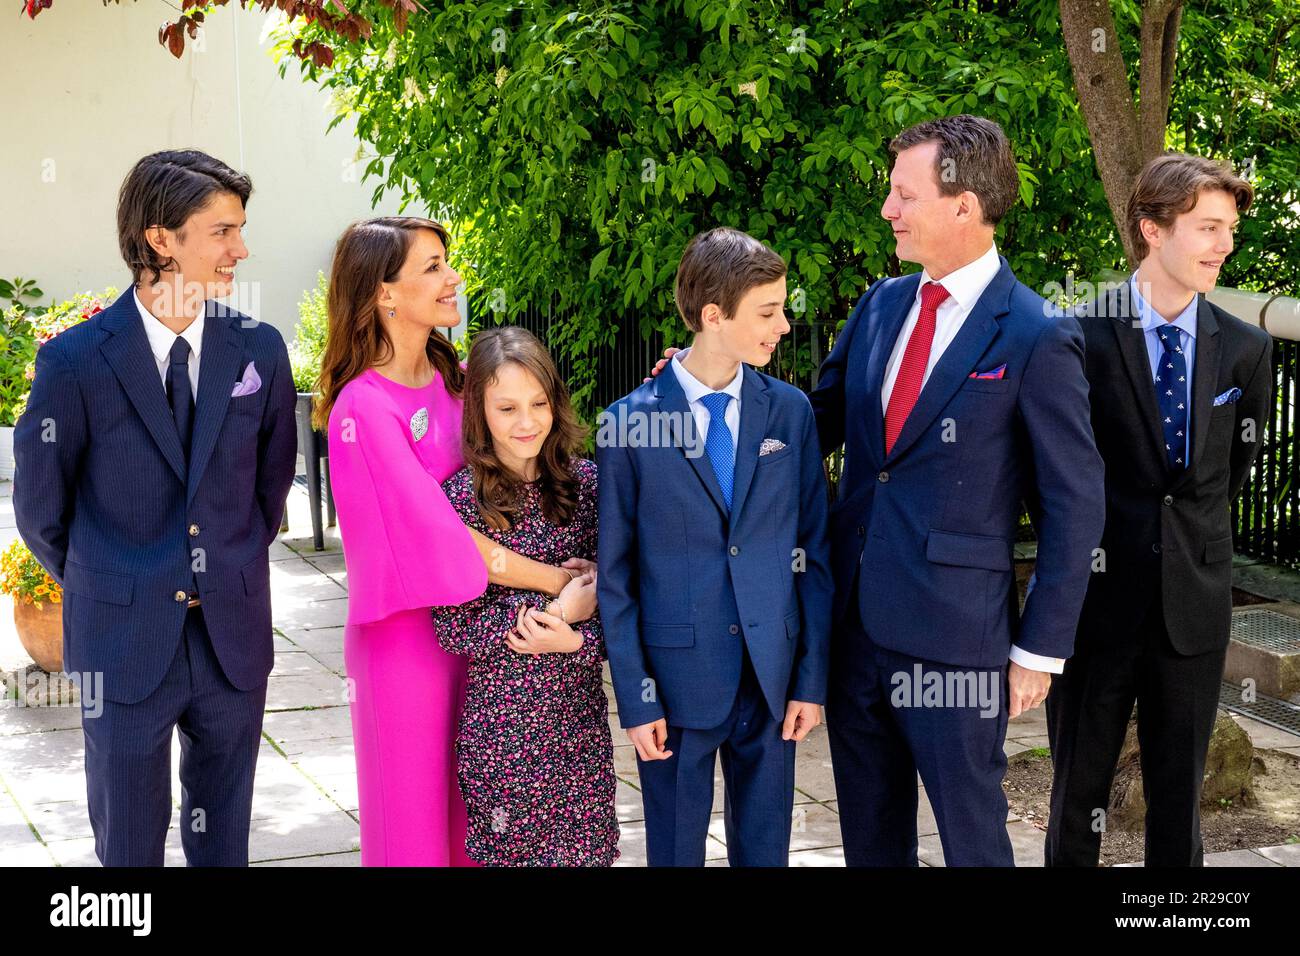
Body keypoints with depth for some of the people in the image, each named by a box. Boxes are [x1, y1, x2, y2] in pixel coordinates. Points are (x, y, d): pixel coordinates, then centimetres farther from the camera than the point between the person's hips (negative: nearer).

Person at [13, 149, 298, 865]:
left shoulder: (260, 350, -2)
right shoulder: (75, 360, -12)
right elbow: (40, 510, 0)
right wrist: (102, 592, 9)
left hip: (234, 638, 3)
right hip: (124, 645, -3)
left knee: (224, 838, 17)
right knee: (128, 842, 12)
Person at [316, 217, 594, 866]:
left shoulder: (451, 380, 6)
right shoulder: (364, 406, -16)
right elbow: (432, 526, -20)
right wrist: (553, 579, -16)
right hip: (407, 633, -6)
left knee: (470, 807, 13)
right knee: (412, 817, 6)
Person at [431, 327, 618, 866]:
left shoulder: (585, 483, 1)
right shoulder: (461, 498, -8)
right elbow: (453, 628, -9)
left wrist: (575, 640, -15)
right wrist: (559, 609, -14)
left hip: (580, 714, 3)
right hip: (500, 721, -3)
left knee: (586, 847, 8)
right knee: (509, 848, 7)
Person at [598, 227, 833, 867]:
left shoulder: (790, 412, 3)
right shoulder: (629, 424, -6)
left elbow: (812, 552, 5)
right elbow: (615, 574, -3)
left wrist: (812, 678, 1)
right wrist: (634, 698, -6)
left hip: (771, 678, 3)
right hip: (677, 680, -2)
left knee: (765, 850, 12)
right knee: (675, 850, 10)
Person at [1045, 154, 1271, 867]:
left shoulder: (1246, 349, 3)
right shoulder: (1081, 336, -8)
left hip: (1195, 604, 3)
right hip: (1098, 596, -3)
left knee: (1179, 796, 13)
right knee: (1079, 791, 10)